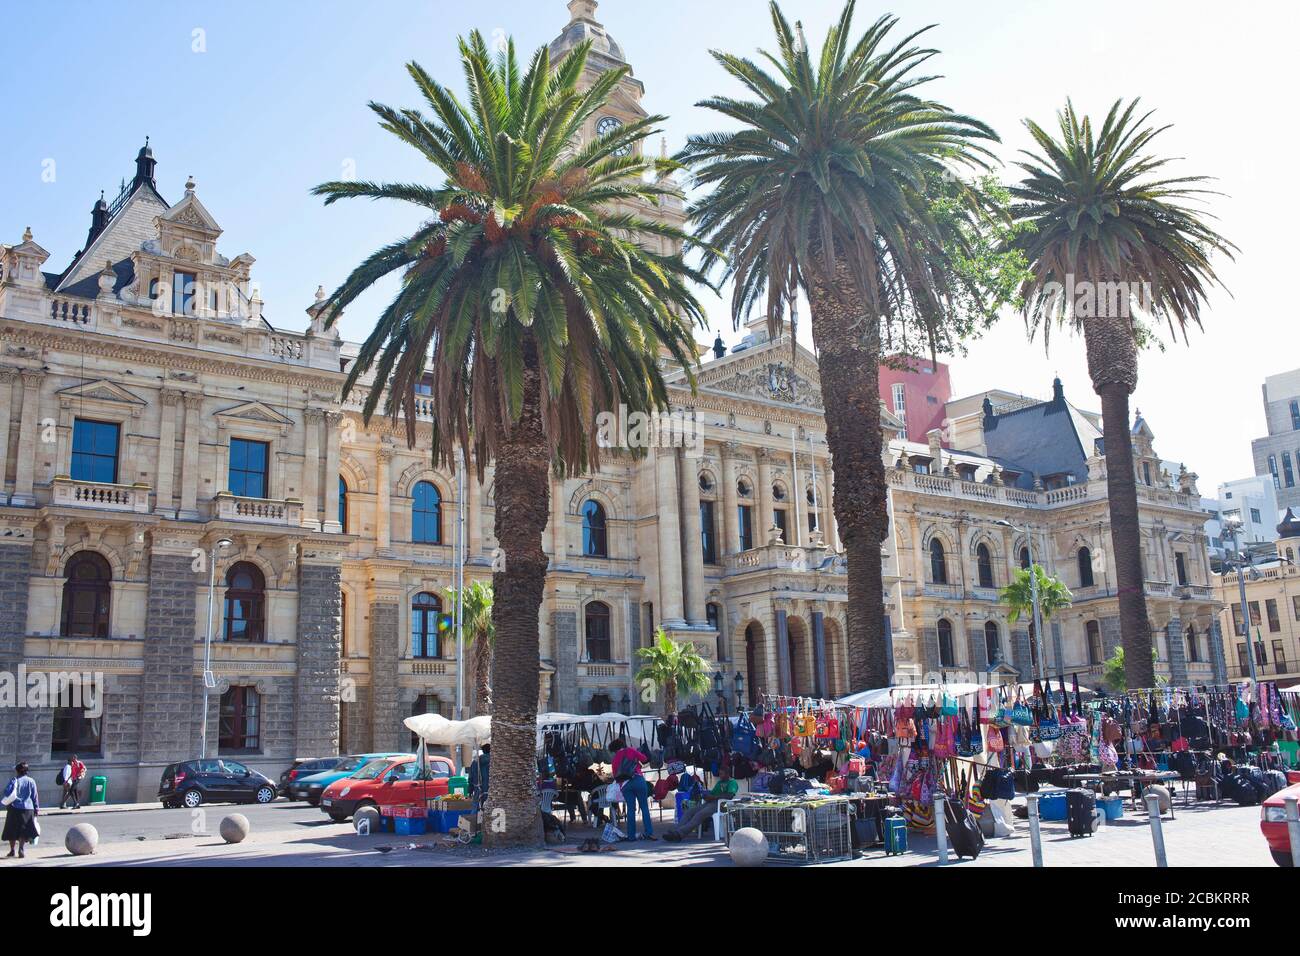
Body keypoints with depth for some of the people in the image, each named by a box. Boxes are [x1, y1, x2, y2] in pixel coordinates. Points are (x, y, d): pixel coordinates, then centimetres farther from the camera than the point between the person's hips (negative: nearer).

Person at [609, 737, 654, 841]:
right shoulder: (631, 751, 10)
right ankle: (649, 833, -6)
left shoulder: (614, 760, 19)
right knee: (644, 807, 1)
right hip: (638, 780, -3)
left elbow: (615, 775, 17)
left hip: (624, 785, 3)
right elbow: (644, 759, 10)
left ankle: (631, 836, 5)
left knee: (631, 809, 8)